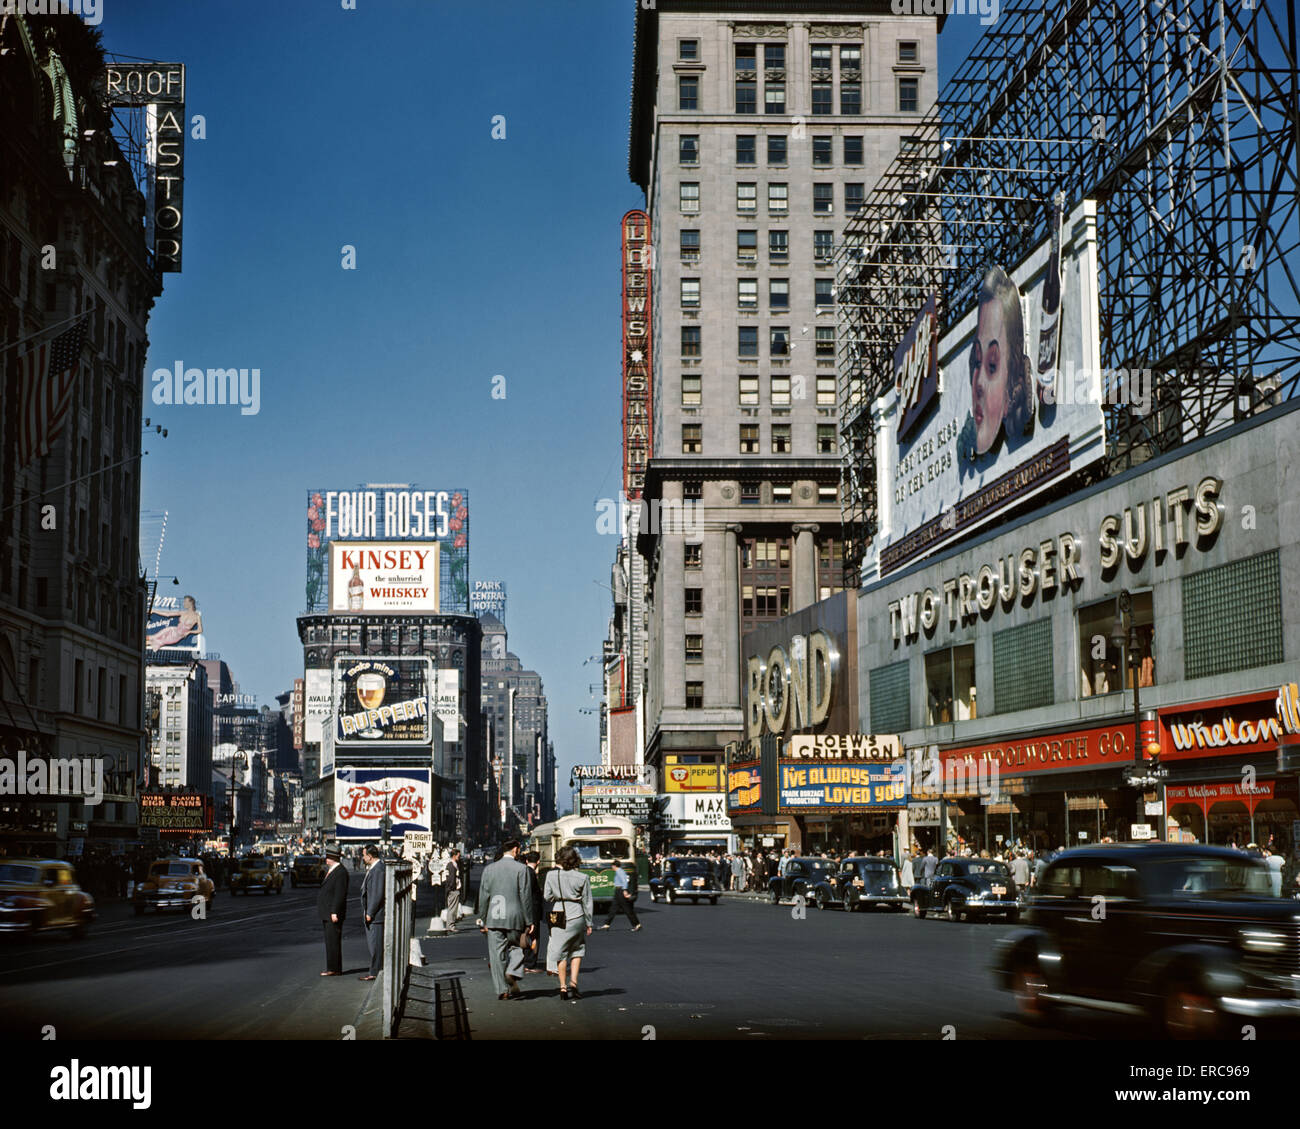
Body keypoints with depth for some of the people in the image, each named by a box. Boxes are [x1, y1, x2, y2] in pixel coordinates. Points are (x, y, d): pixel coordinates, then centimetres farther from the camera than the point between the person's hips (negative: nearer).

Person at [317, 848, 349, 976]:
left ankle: (334, 969, -8)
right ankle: (333, 968, 15)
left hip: (334, 913, -10)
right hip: (327, 913, 10)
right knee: (330, 941, 11)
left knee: (333, 940, -9)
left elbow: (340, 894, -20)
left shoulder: (341, 872, -14)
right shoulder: (331, 870, 17)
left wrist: (334, 912, -22)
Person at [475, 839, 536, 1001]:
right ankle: (512, 973, -10)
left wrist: (482, 921, 12)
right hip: (514, 917, -2)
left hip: (493, 918, 2)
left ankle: (502, 990, 5)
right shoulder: (521, 869, -3)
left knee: (497, 953, 5)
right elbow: (525, 897, -4)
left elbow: (483, 897, 7)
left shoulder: (489, 869, 7)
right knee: (515, 948, 15)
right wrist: (529, 921, 0)